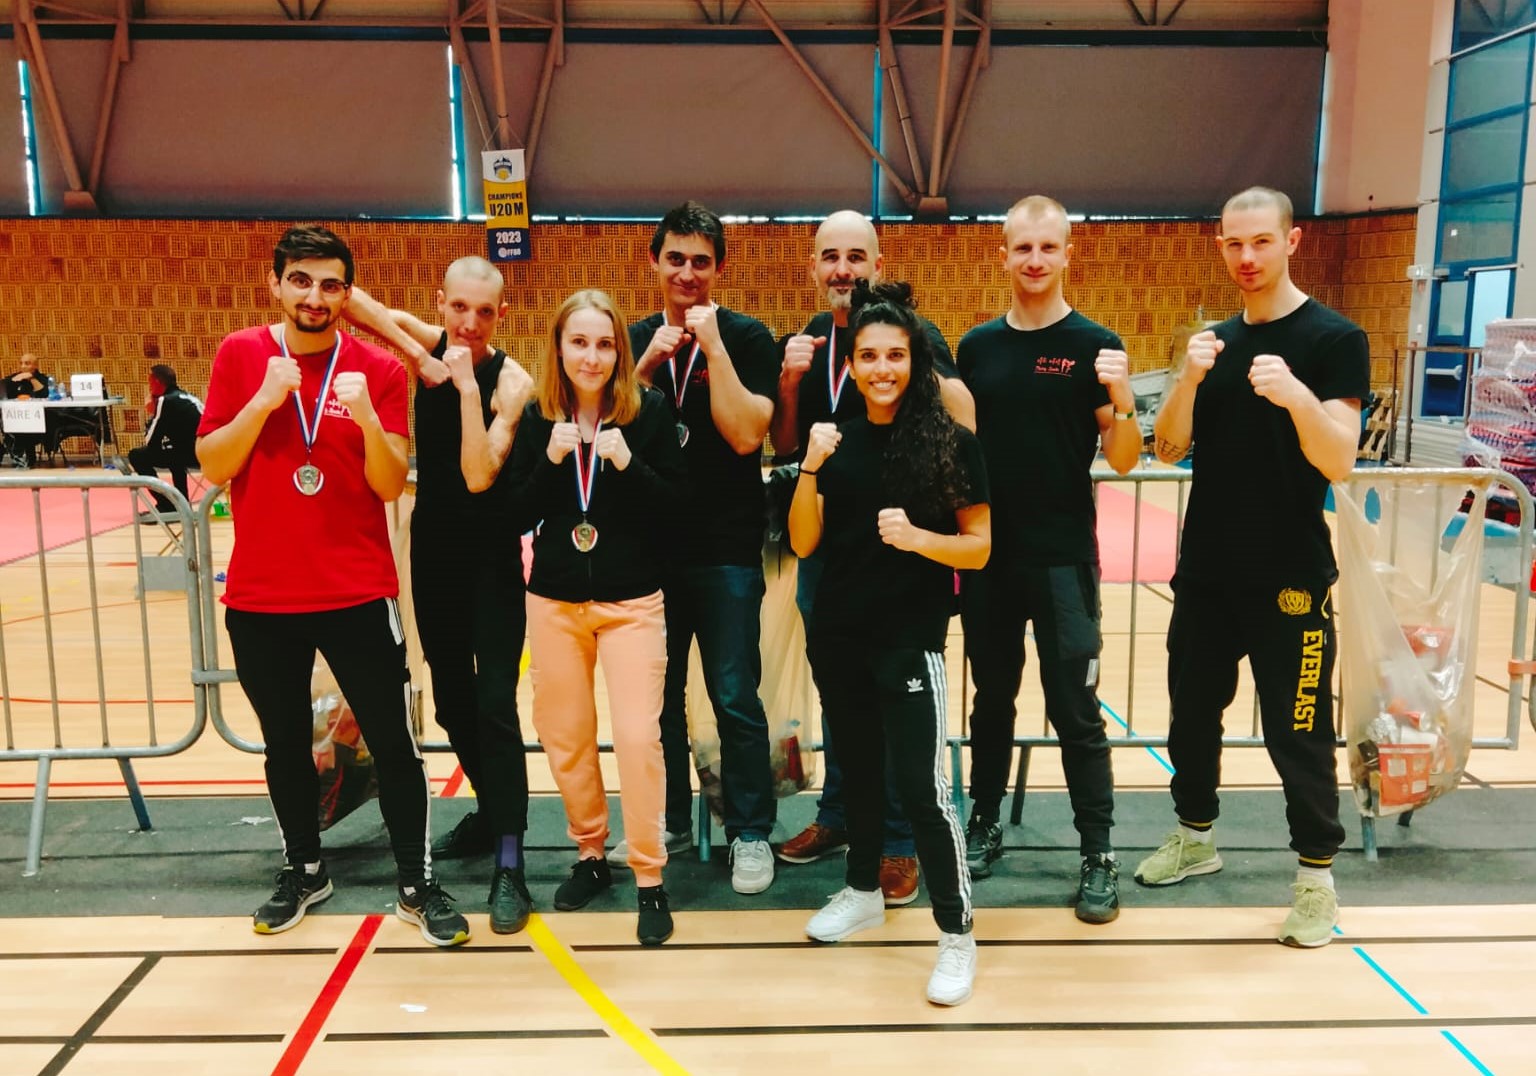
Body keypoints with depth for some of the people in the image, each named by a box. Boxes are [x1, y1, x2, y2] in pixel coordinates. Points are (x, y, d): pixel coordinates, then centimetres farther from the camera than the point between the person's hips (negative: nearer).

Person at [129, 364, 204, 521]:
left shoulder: (165, 400, -3)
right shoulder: (187, 396, 21)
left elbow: (149, 441, 0)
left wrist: (152, 414, 13)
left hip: (191, 454, -9)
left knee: (136, 455, 2)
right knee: (172, 450, 38)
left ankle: (166, 506, 1)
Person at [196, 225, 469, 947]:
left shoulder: (379, 370, -2)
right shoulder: (241, 355, 1)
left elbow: (391, 487, -7)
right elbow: (212, 469, -4)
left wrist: (367, 418, -23)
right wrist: (264, 400, -17)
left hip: (359, 594, -1)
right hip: (260, 597, 2)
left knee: (394, 744, 1)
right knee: (284, 745, 16)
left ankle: (417, 885, 15)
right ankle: (303, 870, 35)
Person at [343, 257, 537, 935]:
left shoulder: (512, 382, -13)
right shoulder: (425, 345, -2)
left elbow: (479, 476, -24)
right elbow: (343, 294, -14)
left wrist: (467, 385, -28)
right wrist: (416, 353, -22)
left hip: (491, 560, -5)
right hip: (433, 552, 5)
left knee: (494, 706, -9)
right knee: (451, 698, 15)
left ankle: (509, 863, -5)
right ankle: (490, 810, 35)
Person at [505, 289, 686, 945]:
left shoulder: (649, 410, -6)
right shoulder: (537, 416, 1)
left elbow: (674, 501, -6)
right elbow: (520, 510, 0)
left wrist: (628, 462, -22)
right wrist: (550, 458, -16)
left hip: (632, 600, -3)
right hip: (554, 601, 3)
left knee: (638, 736, -6)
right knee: (564, 736, 11)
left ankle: (649, 880, 8)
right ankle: (590, 854, 32)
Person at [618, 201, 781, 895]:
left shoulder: (746, 337, -4)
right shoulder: (633, 340, 8)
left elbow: (746, 434, -16)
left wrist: (712, 346, -18)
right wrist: (649, 361, -12)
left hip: (726, 550, -4)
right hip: (649, 545, 4)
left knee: (734, 698, 0)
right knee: (655, 695, 13)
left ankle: (751, 832, 15)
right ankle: (667, 821, 28)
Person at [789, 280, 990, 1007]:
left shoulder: (951, 443, -7)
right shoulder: (837, 442, 3)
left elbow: (979, 546, -7)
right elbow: (803, 543, 0)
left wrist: (916, 537, -24)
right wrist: (810, 469, -14)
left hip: (911, 640, -4)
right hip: (837, 636, 5)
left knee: (921, 785, -6)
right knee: (858, 770, 18)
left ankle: (957, 935, 8)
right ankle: (863, 892, 38)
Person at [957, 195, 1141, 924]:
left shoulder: (1094, 345, -4)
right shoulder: (977, 345, 6)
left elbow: (1123, 461, -6)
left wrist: (1121, 398, -25)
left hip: (1063, 557, -3)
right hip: (987, 555, 4)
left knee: (1075, 711, 1)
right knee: (992, 699, 15)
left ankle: (1098, 853, 14)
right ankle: (985, 824, 30)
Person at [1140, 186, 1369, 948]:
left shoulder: (1334, 339, -8)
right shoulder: (1218, 338, 8)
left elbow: (1338, 462, -18)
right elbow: (1168, 450, 1)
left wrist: (1297, 396, -36)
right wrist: (1190, 378, -16)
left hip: (1288, 577, -6)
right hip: (1205, 569, 6)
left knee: (1297, 733, 1)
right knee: (1193, 711, 16)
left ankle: (1316, 875, 18)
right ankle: (1195, 837, 34)